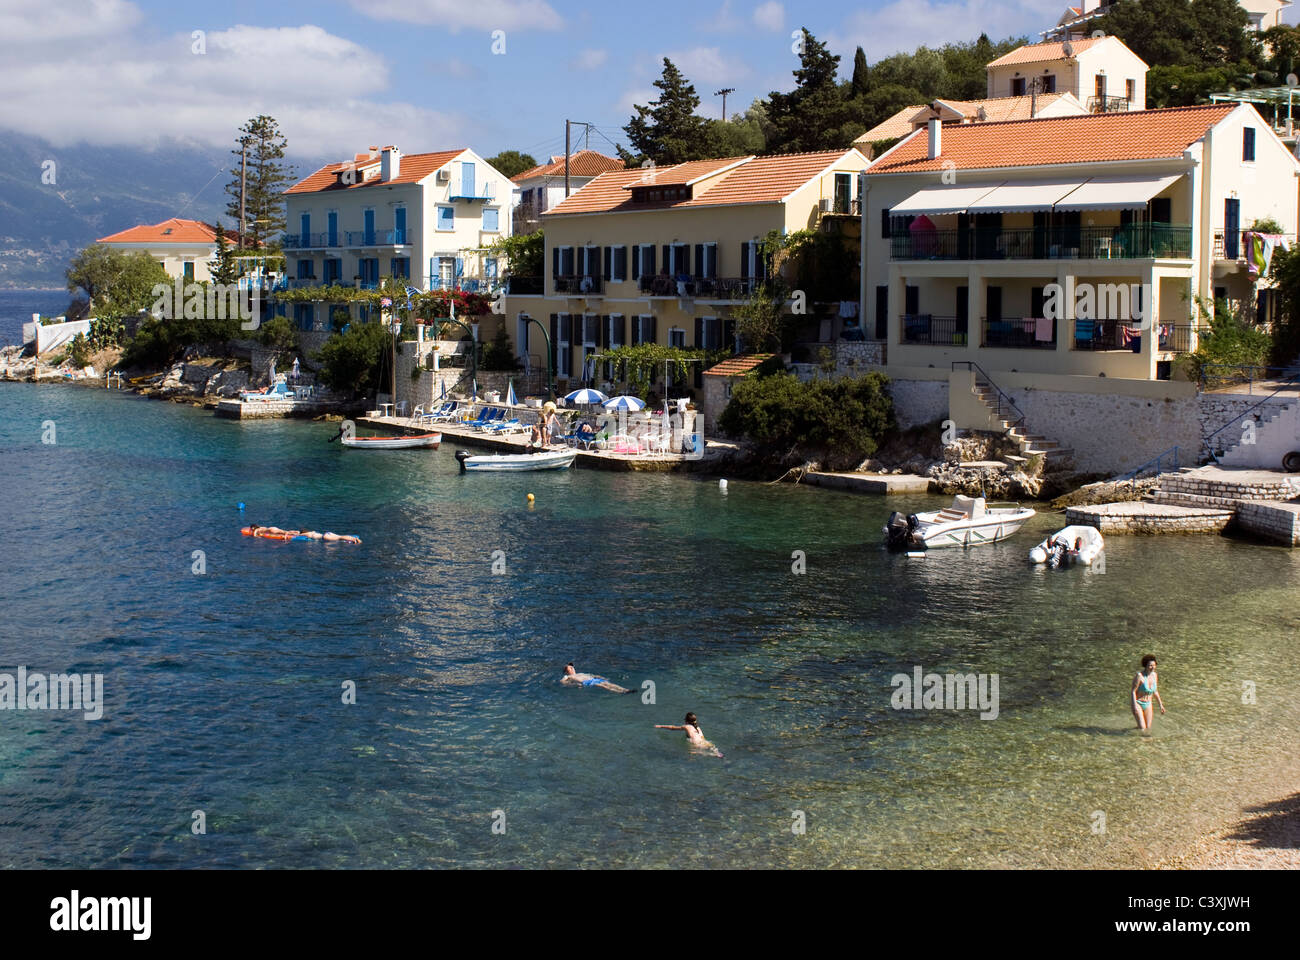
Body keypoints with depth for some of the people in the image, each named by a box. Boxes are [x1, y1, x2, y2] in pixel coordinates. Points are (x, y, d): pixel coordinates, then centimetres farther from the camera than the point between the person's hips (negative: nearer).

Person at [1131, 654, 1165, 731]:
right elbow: (1133, 691, -20)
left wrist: (1160, 704, 12)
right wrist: (1134, 706, -27)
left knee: (1148, 729, 8)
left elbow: (1155, 691, 11)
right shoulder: (1139, 675, -23)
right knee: (1142, 728, -15)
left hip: (1147, 704, 6)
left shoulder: (1154, 675, -2)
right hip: (1138, 703, -6)